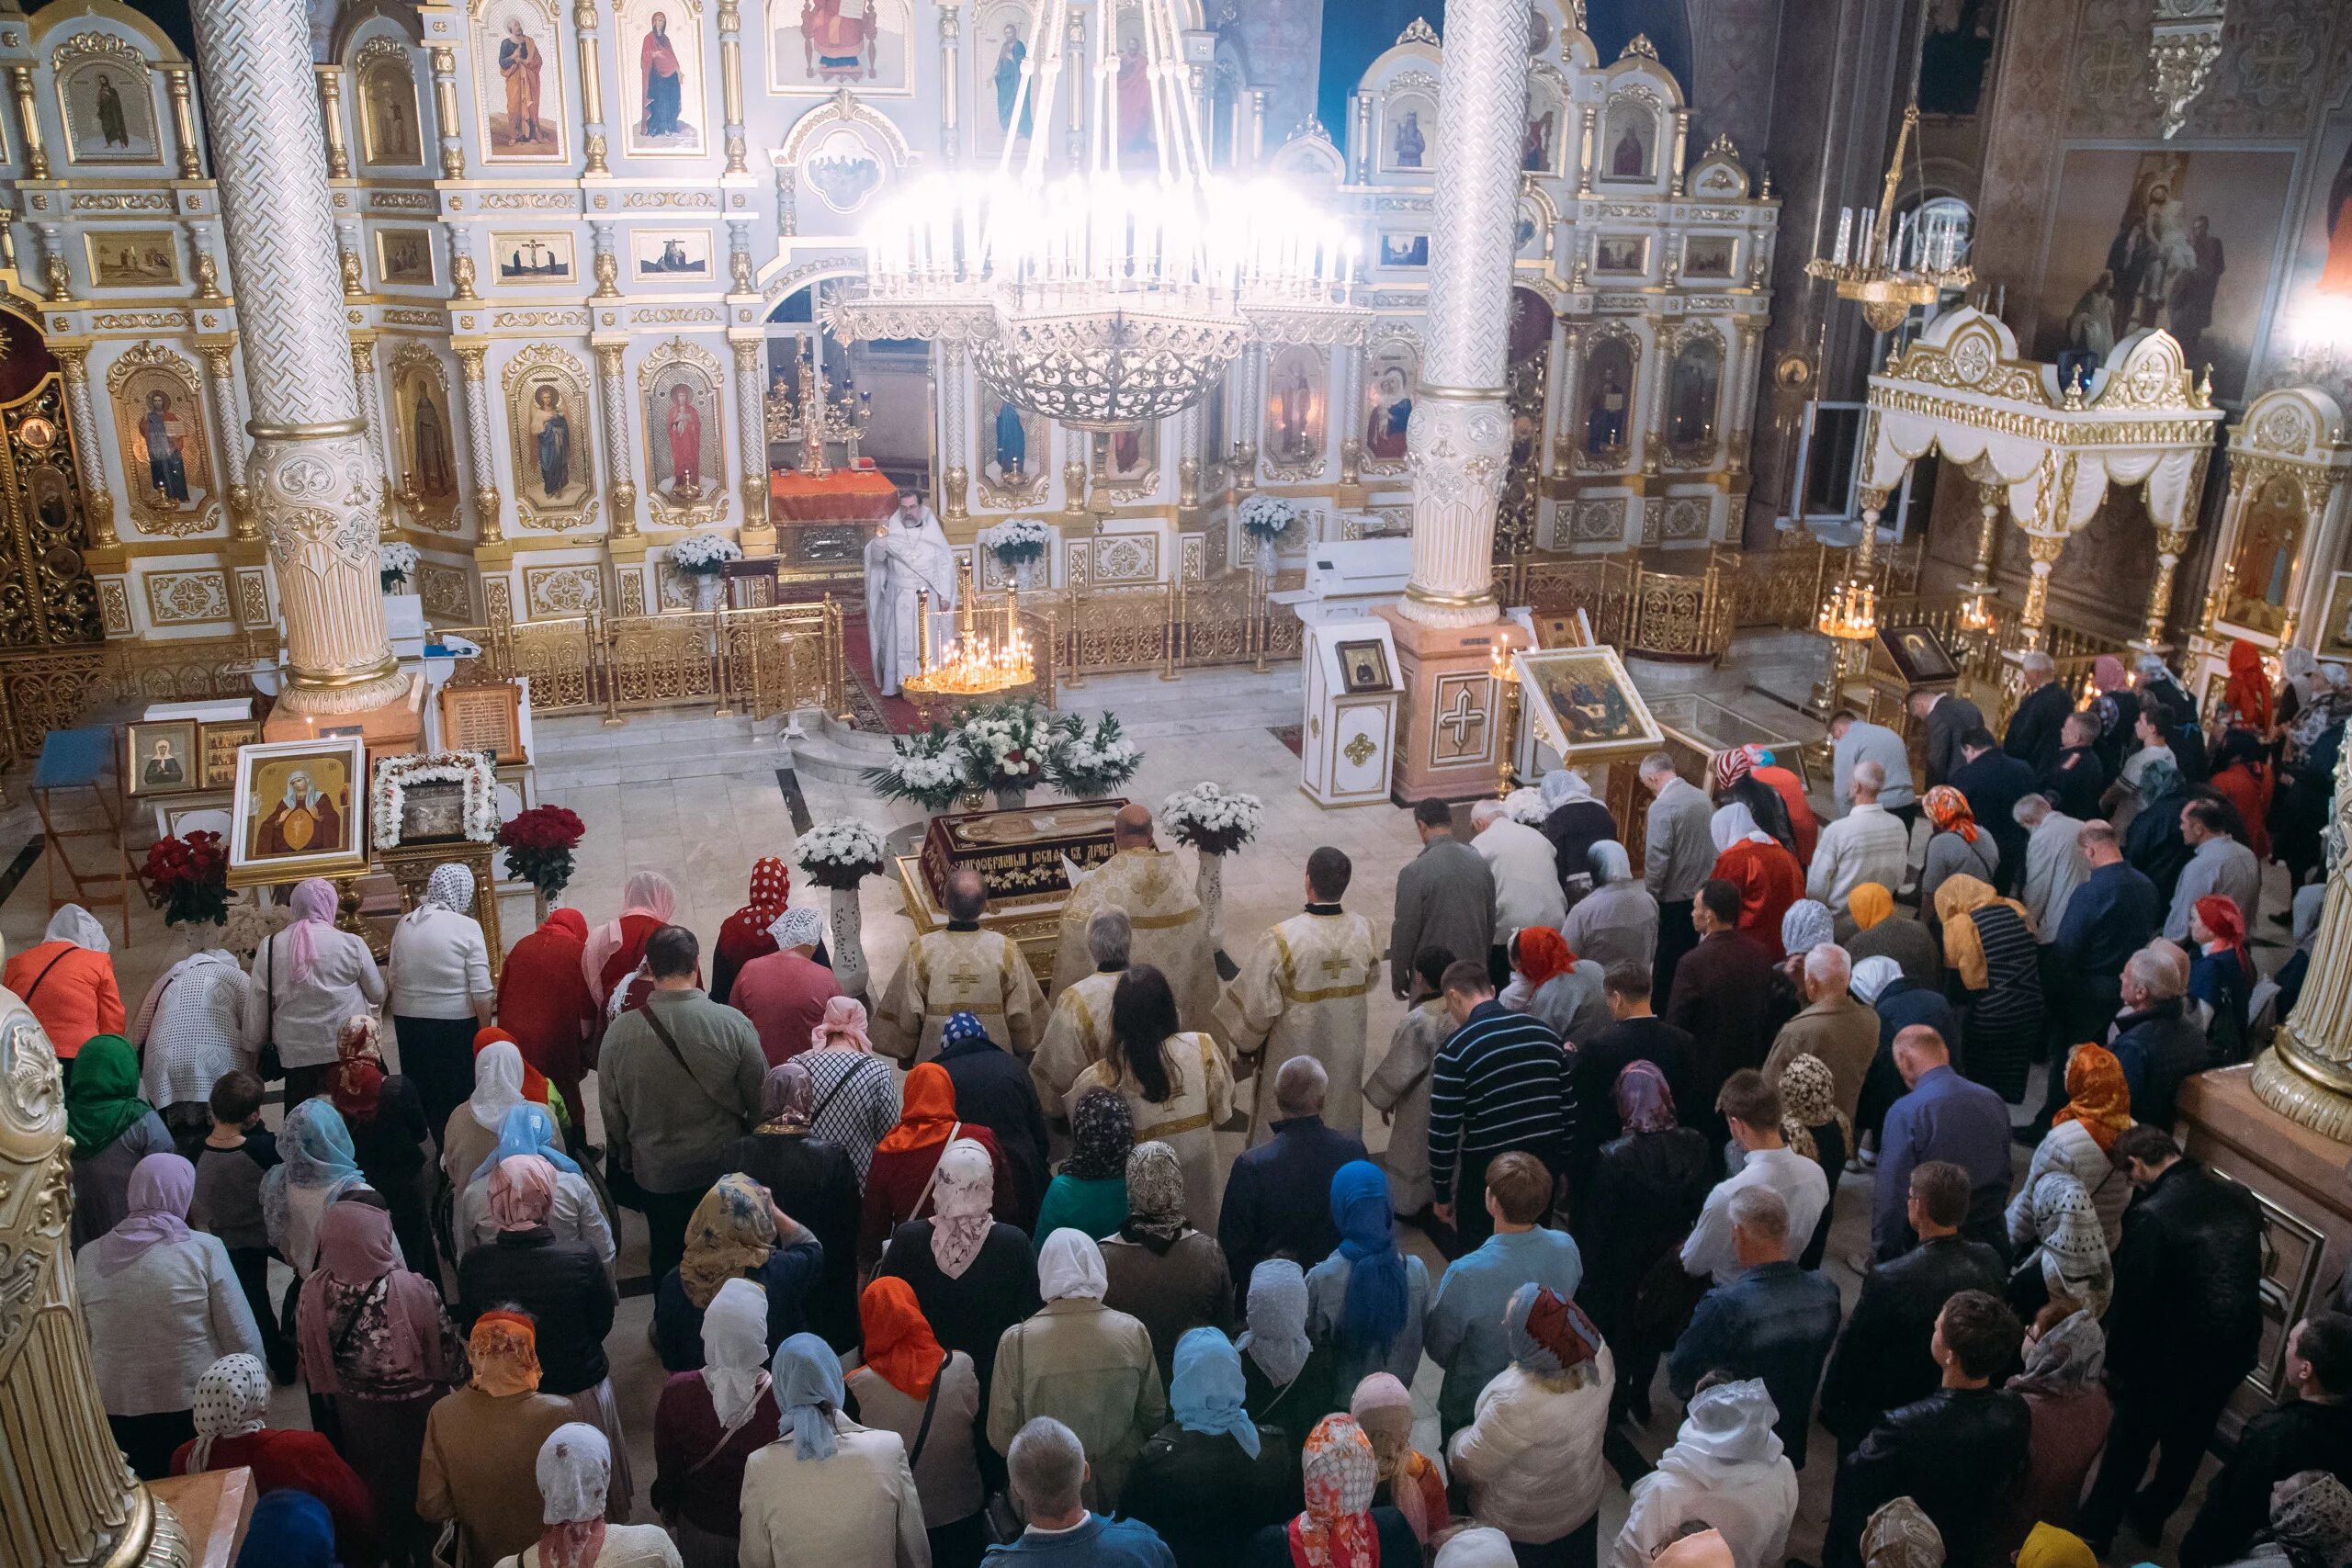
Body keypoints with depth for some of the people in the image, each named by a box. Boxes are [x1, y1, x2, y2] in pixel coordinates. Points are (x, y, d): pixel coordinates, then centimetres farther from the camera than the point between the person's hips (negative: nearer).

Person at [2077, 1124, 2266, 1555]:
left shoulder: (2149, 1216, -24)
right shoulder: (2240, 1198, -4)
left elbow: (2131, 1302, -18)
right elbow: (2245, 1276, 8)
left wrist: (2116, 1364, -3)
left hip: (2175, 1354, -6)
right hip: (2237, 1349, 6)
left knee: (2129, 1443, 15)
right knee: (2188, 1440, 26)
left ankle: (2096, 1530, 32)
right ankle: (2152, 1513, 47)